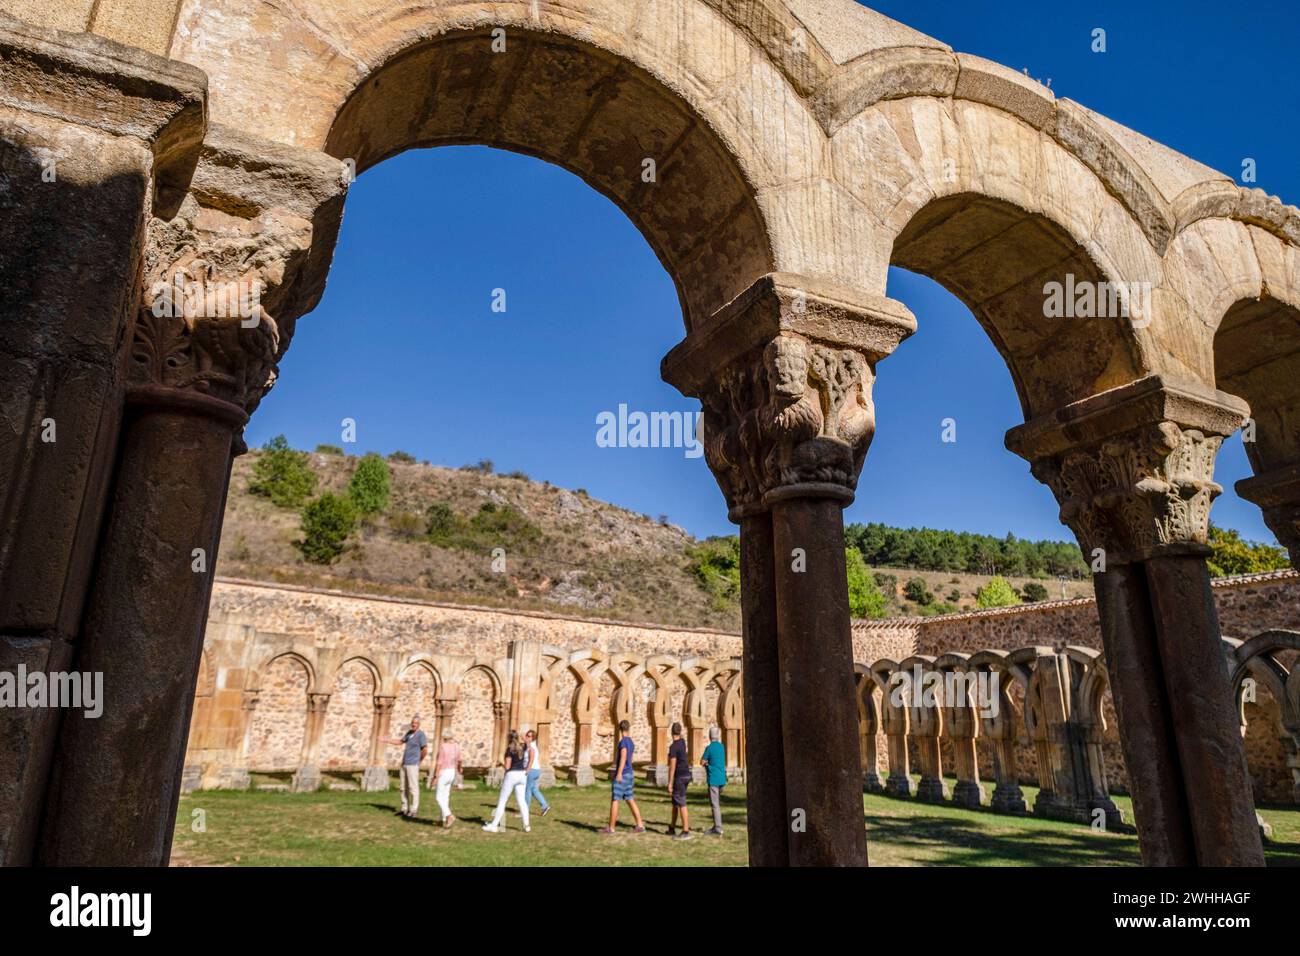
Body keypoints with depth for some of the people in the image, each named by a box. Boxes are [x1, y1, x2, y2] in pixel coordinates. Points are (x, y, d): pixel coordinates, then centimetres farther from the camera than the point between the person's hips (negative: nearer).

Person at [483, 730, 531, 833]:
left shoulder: (510, 749, -12)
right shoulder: (523, 747, 5)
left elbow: (507, 766, -12)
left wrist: (502, 762, 3)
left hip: (511, 775, -6)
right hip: (522, 774, 6)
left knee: (502, 801, 4)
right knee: (521, 800, 9)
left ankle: (494, 825, 8)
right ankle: (526, 826, 3)